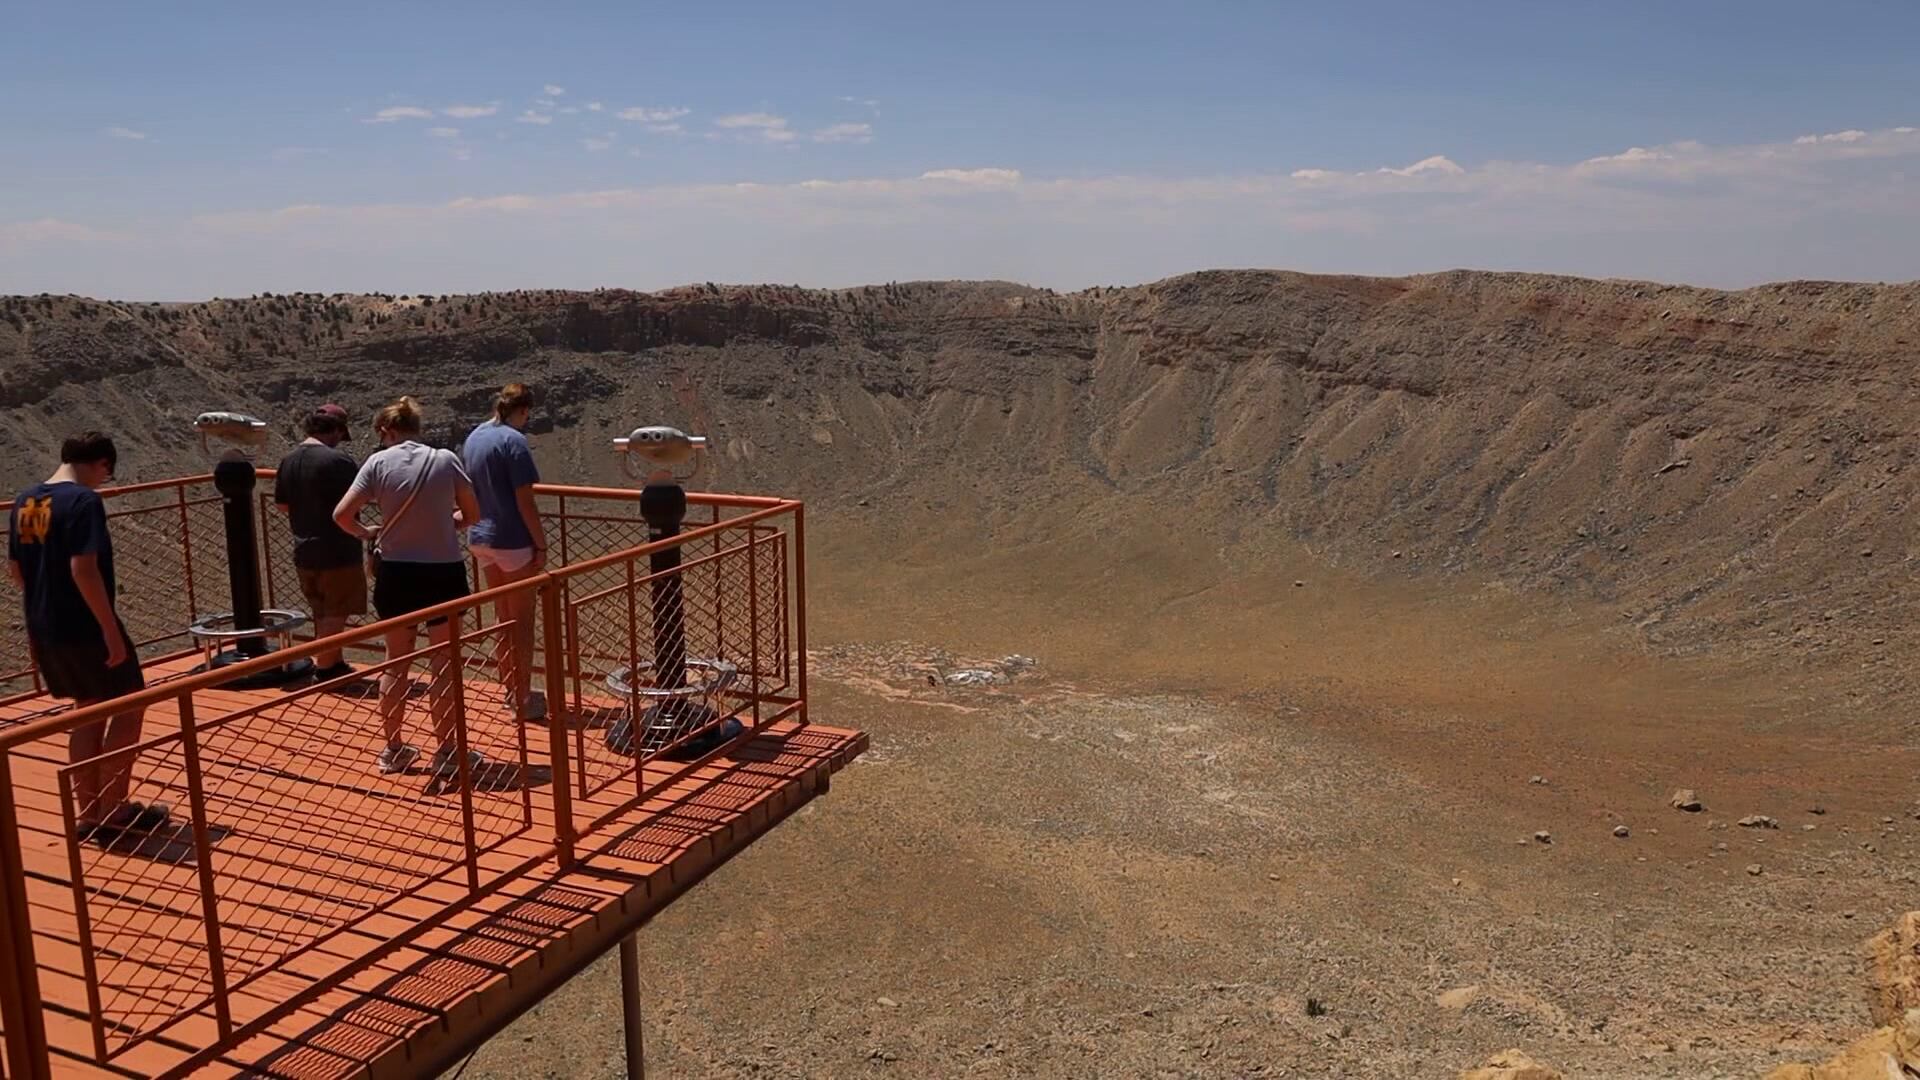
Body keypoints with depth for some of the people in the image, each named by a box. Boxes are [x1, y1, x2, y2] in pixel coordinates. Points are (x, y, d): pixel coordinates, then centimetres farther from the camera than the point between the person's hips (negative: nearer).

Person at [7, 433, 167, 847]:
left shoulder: (25, 502, 8)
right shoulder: (83, 500, -17)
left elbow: (15, 569, 16)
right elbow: (83, 569, -24)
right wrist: (111, 630, -21)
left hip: (44, 630, 8)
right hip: (84, 628, -8)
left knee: (88, 710, 18)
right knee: (129, 707, 6)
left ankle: (88, 814, 22)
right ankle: (113, 813, 8)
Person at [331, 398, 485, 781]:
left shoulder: (378, 462, -4)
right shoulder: (445, 460, -4)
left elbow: (342, 514, -9)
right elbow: (471, 512, 2)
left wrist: (367, 532, 9)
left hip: (396, 573, 1)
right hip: (443, 573, -1)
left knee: (396, 663, 16)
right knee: (444, 665, 9)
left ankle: (393, 749, 25)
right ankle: (445, 752, 15)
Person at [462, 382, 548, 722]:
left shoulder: (474, 437, 9)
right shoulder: (513, 441, -16)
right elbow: (525, 502, -18)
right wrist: (541, 544, -12)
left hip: (480, 538, 8)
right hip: (511, 541, -8)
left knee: (502, 617, 18)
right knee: (522, 620, 3)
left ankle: (511, 690, 29)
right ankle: (524, 700, 10)